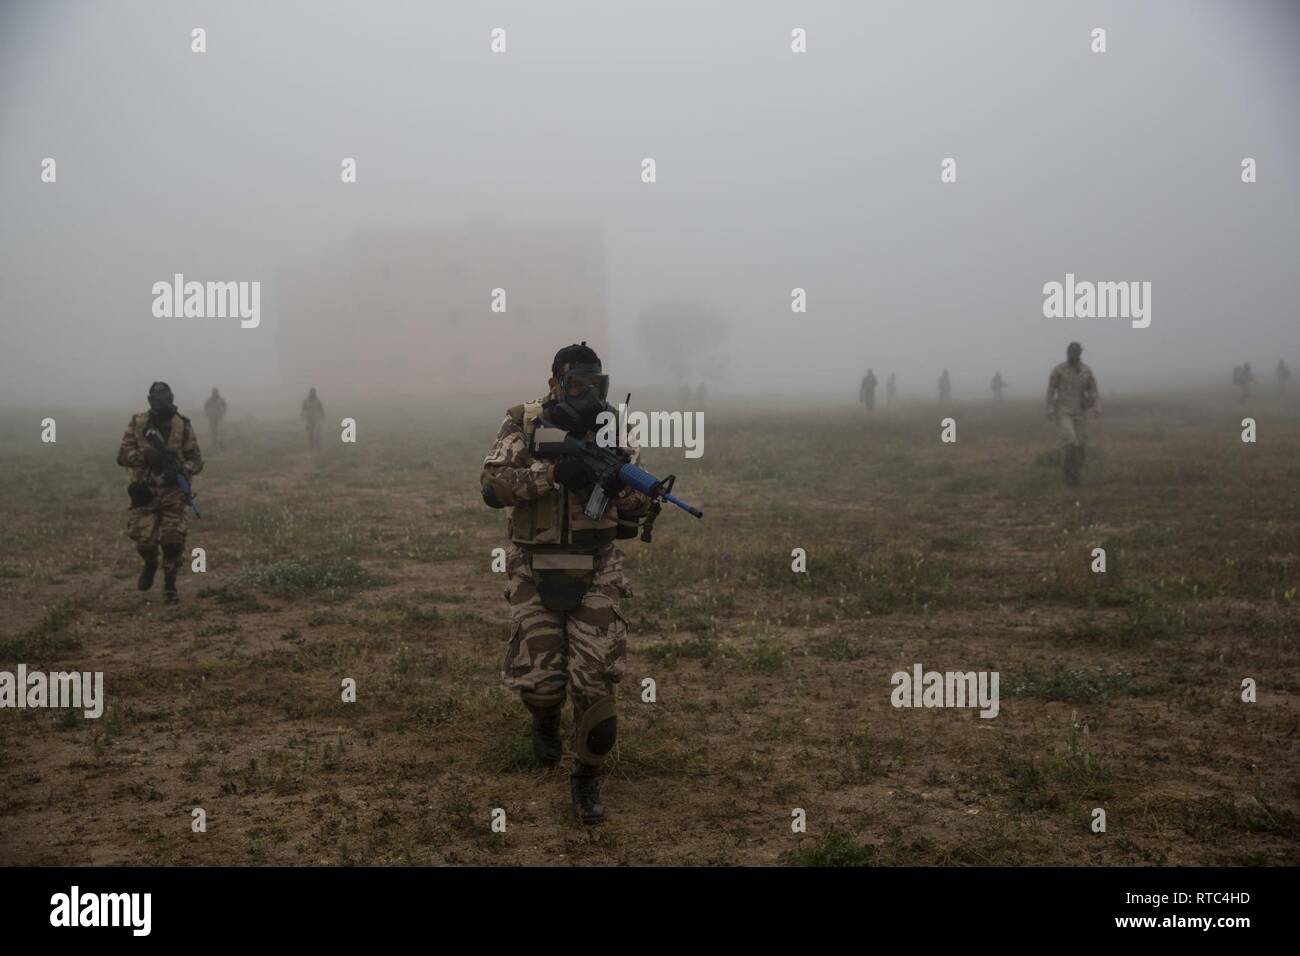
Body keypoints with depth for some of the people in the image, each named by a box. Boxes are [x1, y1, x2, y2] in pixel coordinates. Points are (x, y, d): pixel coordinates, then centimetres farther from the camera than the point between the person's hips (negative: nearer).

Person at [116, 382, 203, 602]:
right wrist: (144, 456, -19)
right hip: (145, 491, 0)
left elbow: (196, 460, 2)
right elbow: (122, 455, 0)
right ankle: (150, 565, 27)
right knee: (144, 539, -8)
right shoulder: (137, 423, 1)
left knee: (173, 540, -5)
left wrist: (181, 470, -18)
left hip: (173, 493, 0)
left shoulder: (183, 426, 0)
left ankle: (170, 584, 14)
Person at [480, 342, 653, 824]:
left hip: (596, 575, 1)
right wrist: (553, 471, -26)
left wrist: (624, 482, -16)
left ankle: (587, 777, 11)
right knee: (538, 678, 0)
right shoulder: (524, 424, -4)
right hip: (536, 575, -1)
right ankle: (546, 720, 37)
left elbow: (637, 509, 7)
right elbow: (492, 486, -16)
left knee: (596, 681, -7)